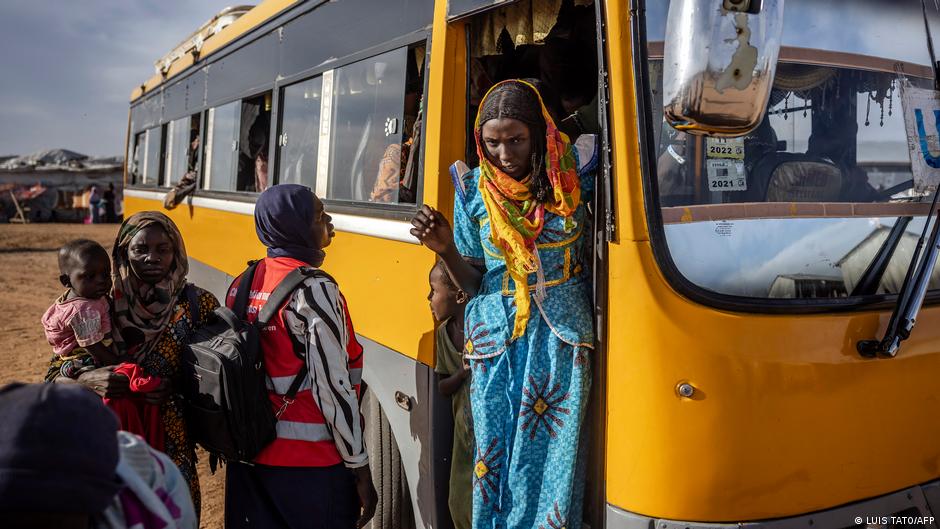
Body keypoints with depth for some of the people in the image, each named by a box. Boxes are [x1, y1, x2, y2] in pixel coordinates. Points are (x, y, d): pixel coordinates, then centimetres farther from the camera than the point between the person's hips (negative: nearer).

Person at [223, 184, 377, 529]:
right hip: (310, 465, -7)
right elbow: (334, 387, -19)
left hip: (249, 460, 7)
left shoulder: (241, 285, 3)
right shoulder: (314, 290, -17)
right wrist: (360, 470, -12)